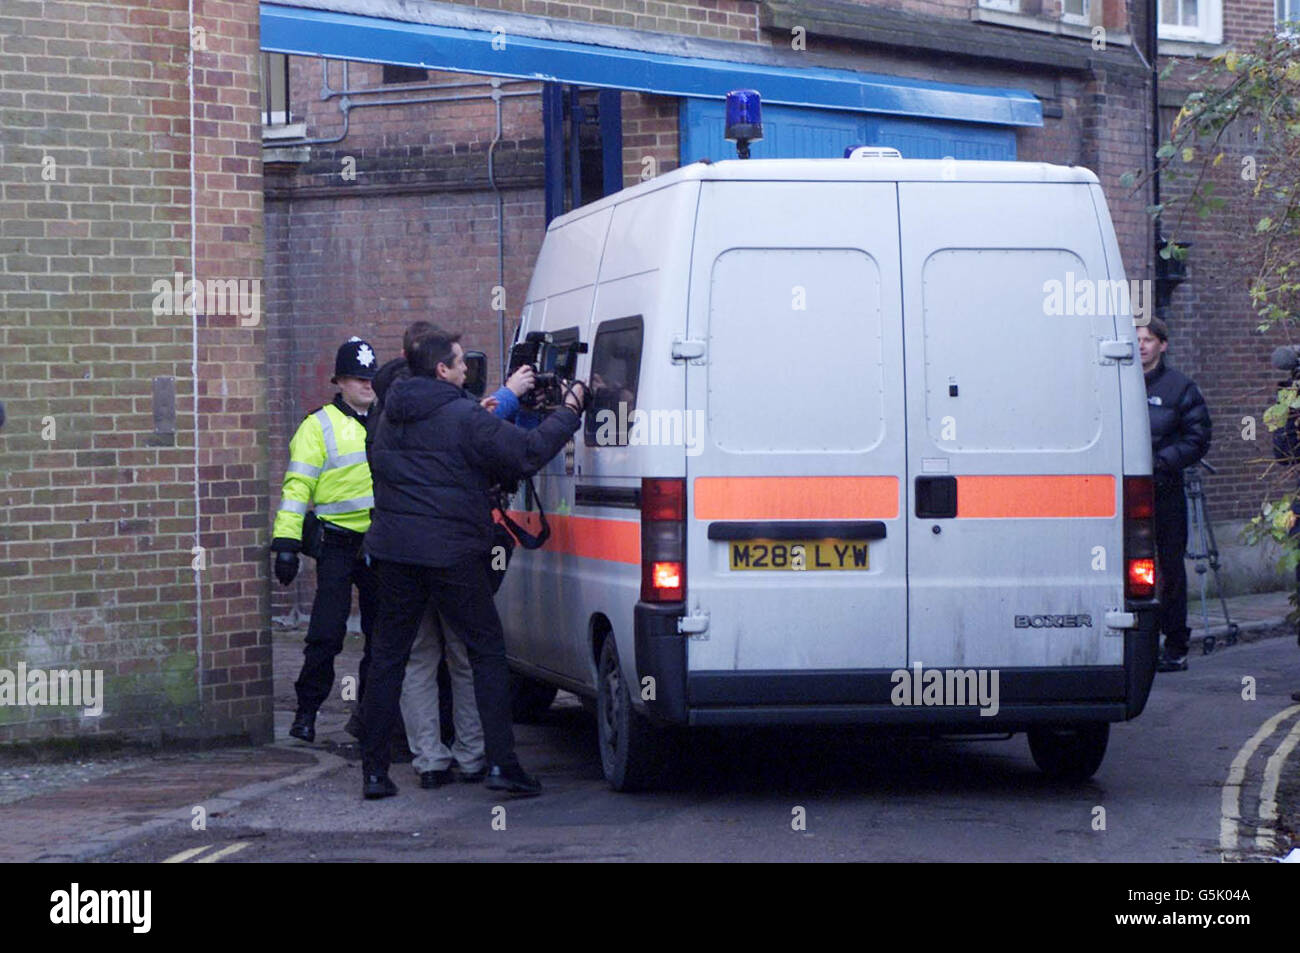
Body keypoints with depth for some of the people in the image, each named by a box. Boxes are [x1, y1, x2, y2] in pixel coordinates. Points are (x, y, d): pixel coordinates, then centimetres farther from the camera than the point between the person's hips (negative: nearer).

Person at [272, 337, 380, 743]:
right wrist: (287, 543, -14)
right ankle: (306, 712, 0)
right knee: (327, 633, -9)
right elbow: (297, 487, -6)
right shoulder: (319, 426, -2)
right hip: (338, 544, -5)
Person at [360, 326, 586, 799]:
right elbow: (527, 452, -12)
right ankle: (501, 763, -1)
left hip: (393, 548, 6)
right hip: (450, 552, -6)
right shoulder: (465, 418, -11)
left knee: (388, 655, 10)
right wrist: (568, 411, 1)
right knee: (487, 652, 4)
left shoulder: (392, 418, 11)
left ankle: (373, 770, 7)